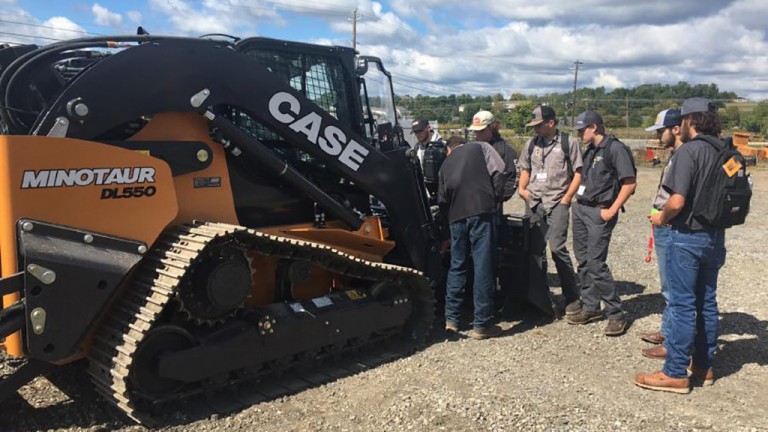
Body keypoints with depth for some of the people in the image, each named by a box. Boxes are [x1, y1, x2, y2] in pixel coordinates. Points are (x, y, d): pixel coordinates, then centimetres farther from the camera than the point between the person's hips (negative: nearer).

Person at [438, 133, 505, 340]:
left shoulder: (446, 164, 26)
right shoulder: (480, 147, 17)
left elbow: (442, 199, 21)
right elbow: (498, 172, 0)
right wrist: (495, 199, 8)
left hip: (456, 215, 4)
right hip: (481, 210, -4)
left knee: (457, 266, 16)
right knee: (483, 266, -1)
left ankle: (451, 319, 20)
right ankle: (482, 324, 4)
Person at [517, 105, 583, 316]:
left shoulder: (569, 142, -1)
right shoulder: (531, 144, 11)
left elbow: (578, 173, -1)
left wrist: (566, 198, -8)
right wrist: (522, 188, 4)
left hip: (557, 203, -5)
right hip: (534, 202, 5)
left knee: (557, 248, -14)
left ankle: (572, 297, -2)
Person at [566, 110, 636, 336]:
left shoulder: (615, 148, -12)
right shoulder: (590, 150, 13)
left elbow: (629, 183, -16)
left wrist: (611, 211, -17)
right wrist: (578, 199, 10)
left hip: (599, 212, -8)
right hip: (581, 209, 9)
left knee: (596, 263, -10)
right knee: (583, 260, 11)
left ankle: (616, 315, 1)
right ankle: (590, 307, 23)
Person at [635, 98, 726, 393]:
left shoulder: (688, 151, -17)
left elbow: (677, 201, -24)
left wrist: (661, 218, -6)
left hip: (687, 237, -7)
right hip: (714, 236, 7)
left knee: (682, 305, -2)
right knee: (707, 303, 14)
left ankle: (676, 373, 6)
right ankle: (703, 367, 25)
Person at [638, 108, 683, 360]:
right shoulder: (675, 156, 14)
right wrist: (658, 215, 12)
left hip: (670, 230, -10)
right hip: (664, 228, 10)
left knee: (672, 289, -2)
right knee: (670, 288, 19)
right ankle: (666, 331, 32)